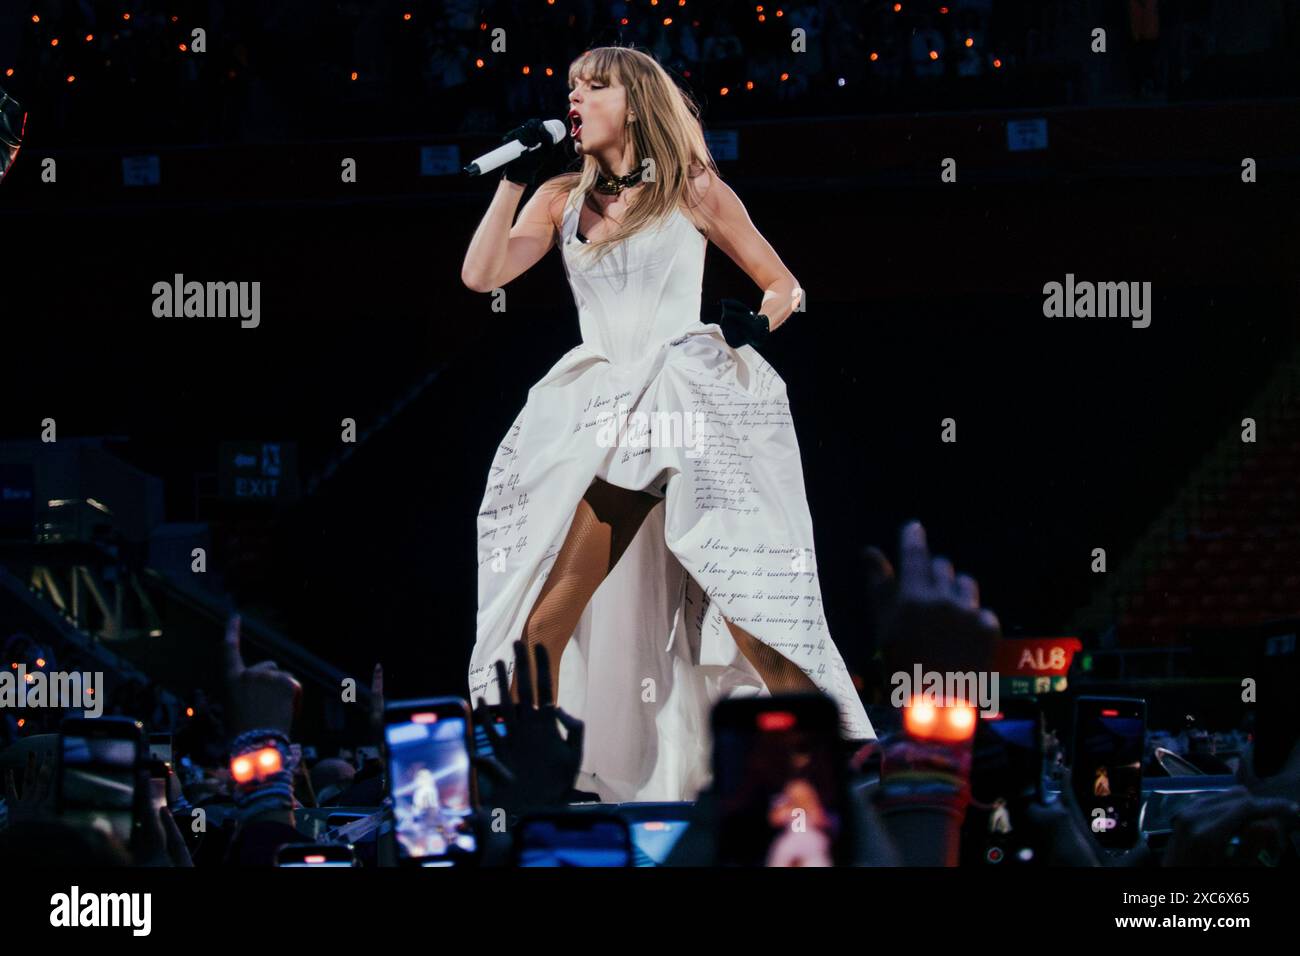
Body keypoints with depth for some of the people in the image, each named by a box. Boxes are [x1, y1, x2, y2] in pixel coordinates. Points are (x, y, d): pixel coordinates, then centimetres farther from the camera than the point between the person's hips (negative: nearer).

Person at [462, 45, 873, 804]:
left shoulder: (693, 191, 5)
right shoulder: (563, 199, 14)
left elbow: (784, 285, 9)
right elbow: (483, 273, 3)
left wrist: (760, 321, -12)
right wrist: (515, 179, 1)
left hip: (693, 401, -4)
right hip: (604, 419, 4)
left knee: (750, 616, -11)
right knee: (547, 614, -4)